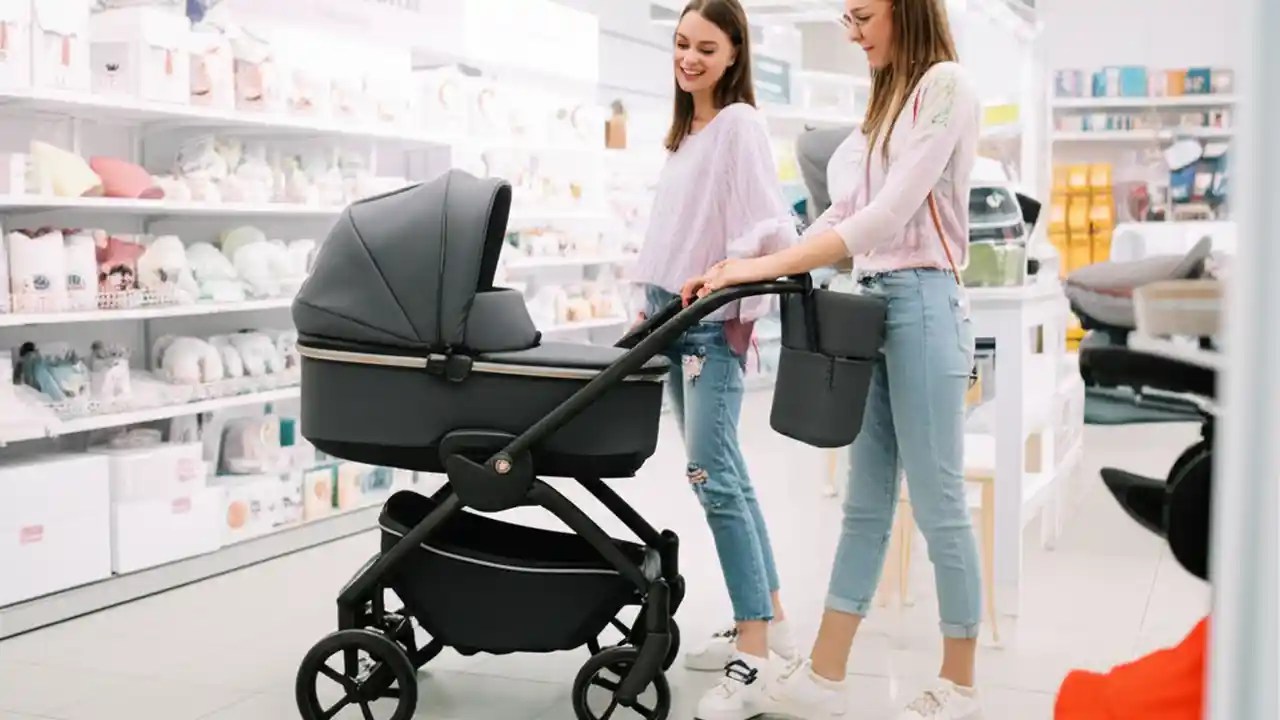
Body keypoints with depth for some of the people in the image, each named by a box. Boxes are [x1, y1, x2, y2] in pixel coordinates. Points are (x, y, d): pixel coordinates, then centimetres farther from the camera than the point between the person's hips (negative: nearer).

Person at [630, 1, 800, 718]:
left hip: (715, 320, -9)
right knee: (725, 471, 11)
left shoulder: (740, 123, -9)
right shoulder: (686, 130, 18)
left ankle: (752, 658, -13)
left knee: (712, 474, -14)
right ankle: (767, 618, 19)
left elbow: (771, 225, -17)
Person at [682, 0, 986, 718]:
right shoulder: (889, 100, 18)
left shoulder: (946, 86, -8)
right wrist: (757, 270, 6)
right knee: (866, 504, 9)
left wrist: (766, 266, -19)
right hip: (876, 303, 9)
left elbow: (889, 215, -18)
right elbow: (846, 215, 16)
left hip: (923, 303, -9)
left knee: (939, 504, -1)